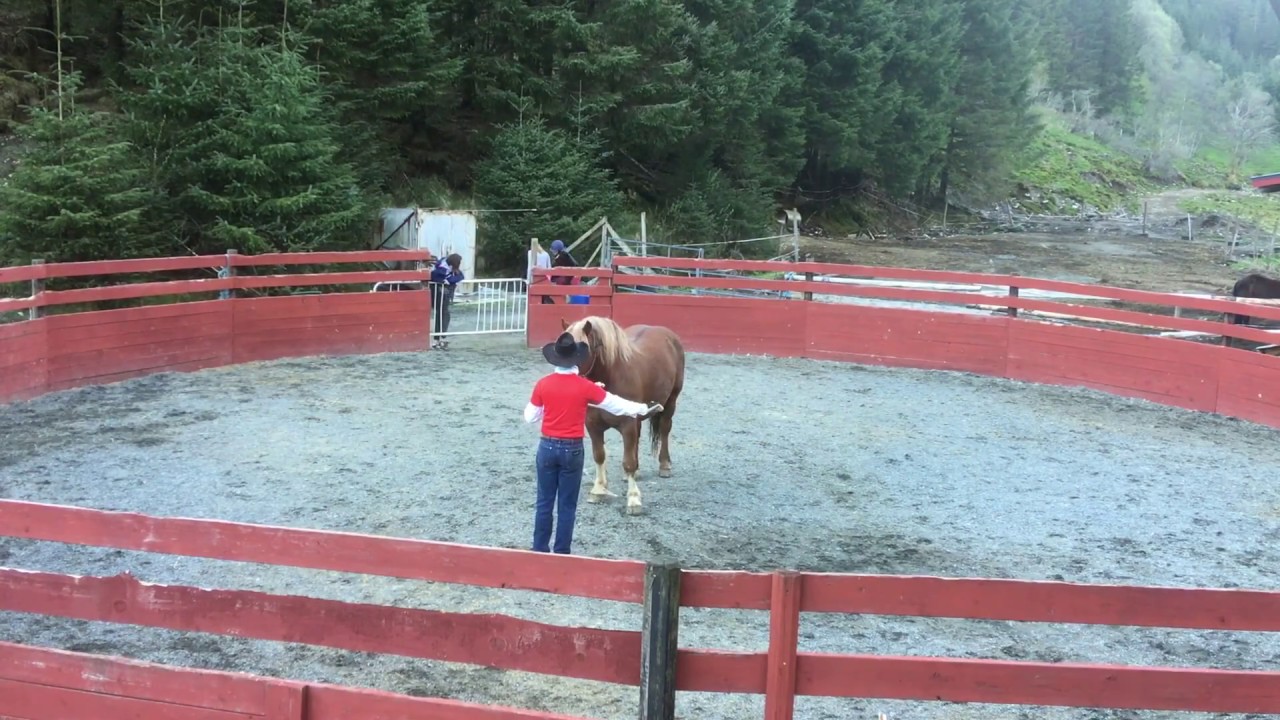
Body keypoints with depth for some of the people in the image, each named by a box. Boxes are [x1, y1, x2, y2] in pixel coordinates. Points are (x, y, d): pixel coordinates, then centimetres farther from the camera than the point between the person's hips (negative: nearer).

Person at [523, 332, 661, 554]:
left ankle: (539, 551, 16)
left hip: (547, 447, 2)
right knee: (567, 505, 7)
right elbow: (615, 404, 1)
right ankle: (561, 553, 12)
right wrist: (642, 409, 15)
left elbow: (530, 417, 3)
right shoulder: (585, 387, -11)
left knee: (544, 502, 11)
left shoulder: (543, 384, -7)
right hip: (572, 450, -2)